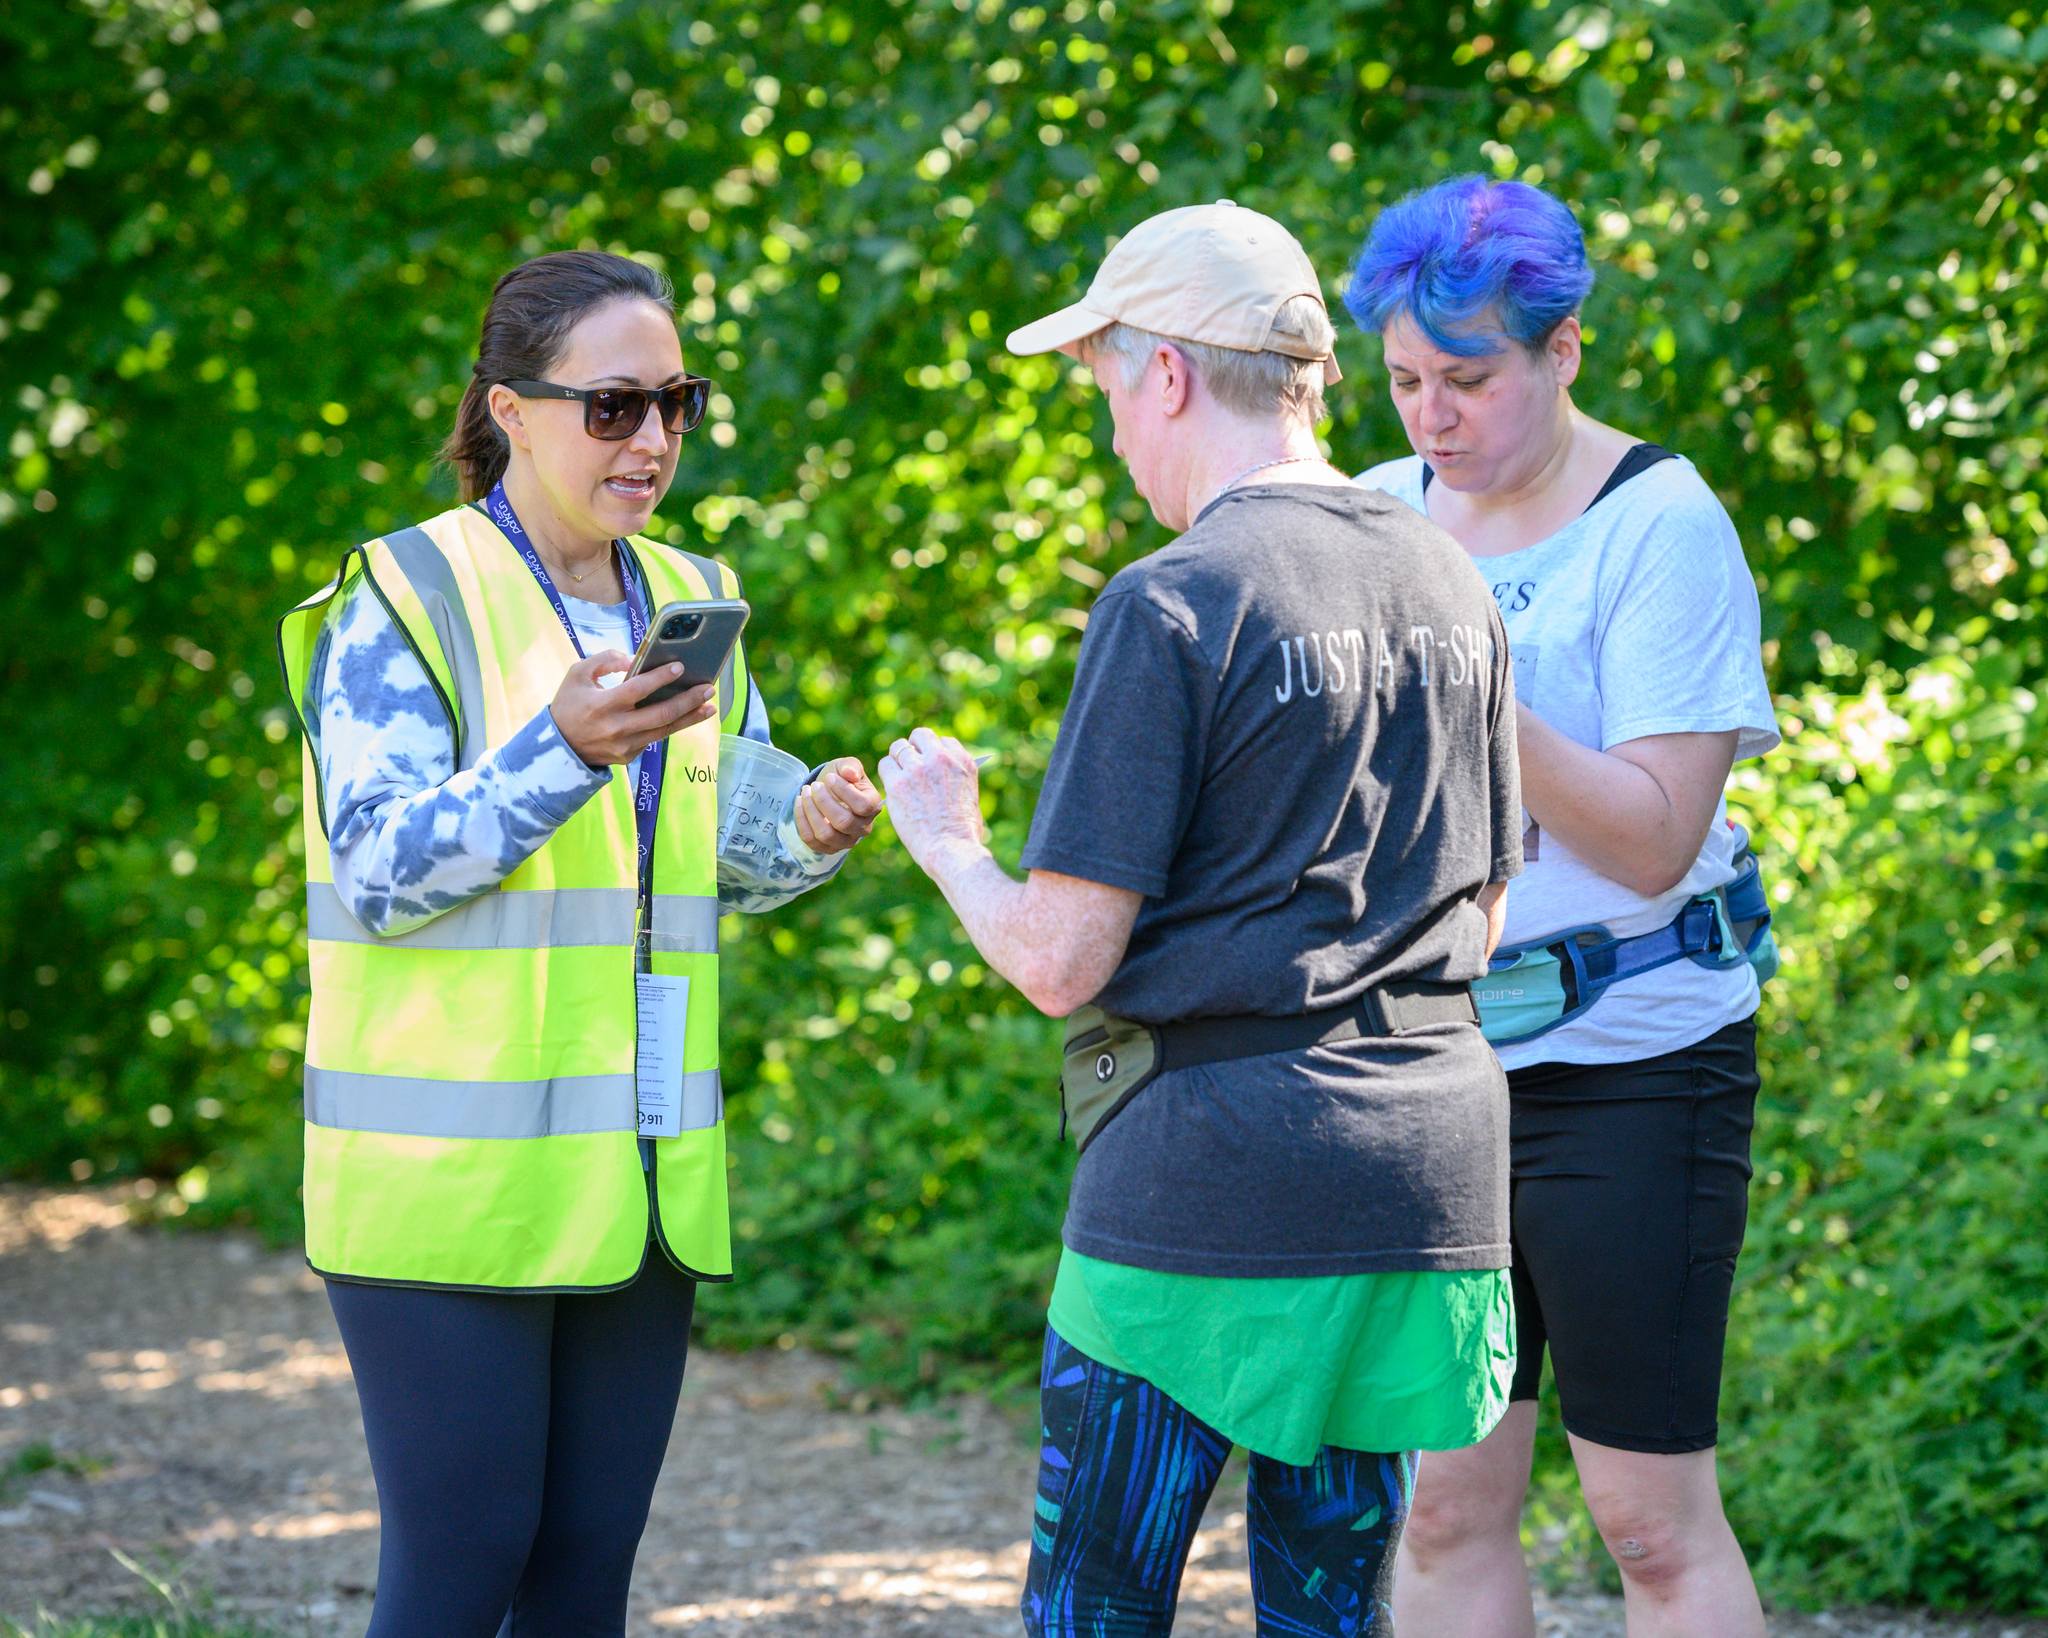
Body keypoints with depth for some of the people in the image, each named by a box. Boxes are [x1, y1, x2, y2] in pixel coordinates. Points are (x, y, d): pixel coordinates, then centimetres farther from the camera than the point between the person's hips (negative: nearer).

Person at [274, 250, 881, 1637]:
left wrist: (811, 831, -1)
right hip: (456, 1181, -6)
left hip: (638, 1182, 6)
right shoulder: (405, 602, -7)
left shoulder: (689, 602, 13)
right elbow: (377, 871, -14)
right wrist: (561, 750, -27)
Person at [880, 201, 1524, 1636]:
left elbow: (1061, 962, -12)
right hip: (1427, 1171, 6)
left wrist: (946, 842, 7)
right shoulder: (1450, 586, 9)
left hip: (1208, 1190, -6)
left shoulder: (1175, 606, -11)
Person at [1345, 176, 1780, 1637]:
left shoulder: (1662, 528, -10)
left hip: (1626, 1065, -5)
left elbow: (1654, 838, -17)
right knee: (1447, 1507, 6)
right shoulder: (1379, 514, 8)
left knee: (1654, 1518, -3)